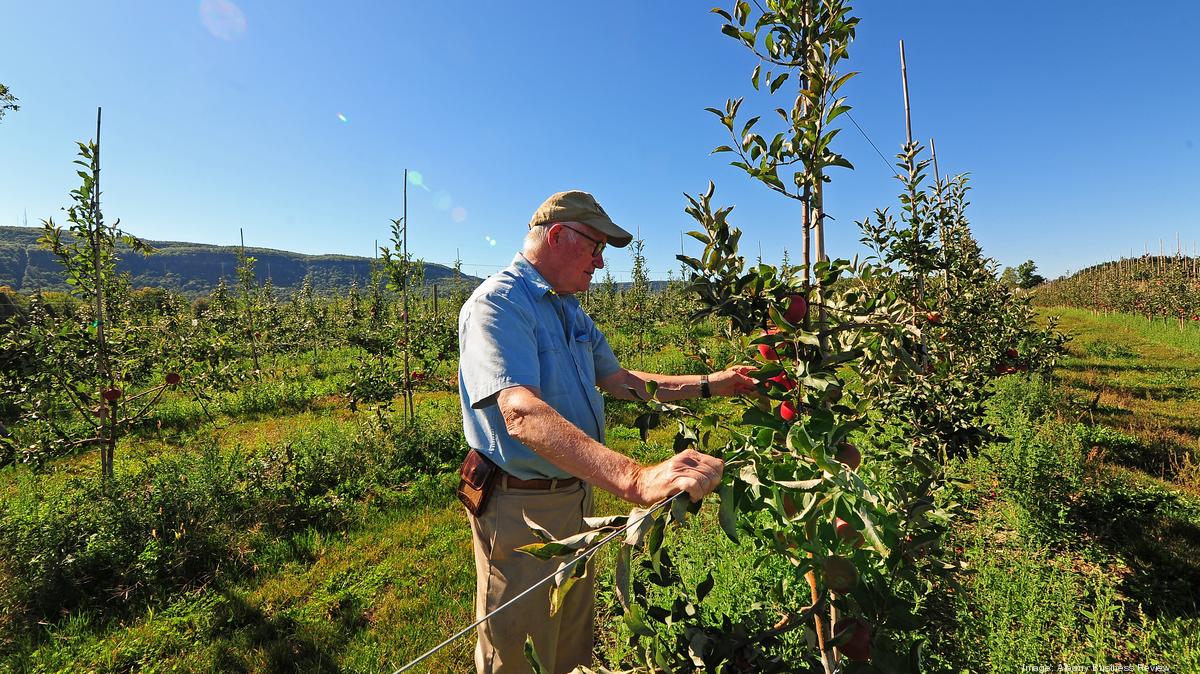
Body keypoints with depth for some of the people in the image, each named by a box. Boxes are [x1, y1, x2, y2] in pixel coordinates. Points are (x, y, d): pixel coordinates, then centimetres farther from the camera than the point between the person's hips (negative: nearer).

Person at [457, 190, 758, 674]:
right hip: (522, 505, -8)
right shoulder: (497, 304, -22)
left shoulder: (571, 311, 9)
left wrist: (710, 385, 6)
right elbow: (521, 413, -38)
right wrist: (636, 479, -50)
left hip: (577, 494, 9)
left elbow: (620, 382, 13)